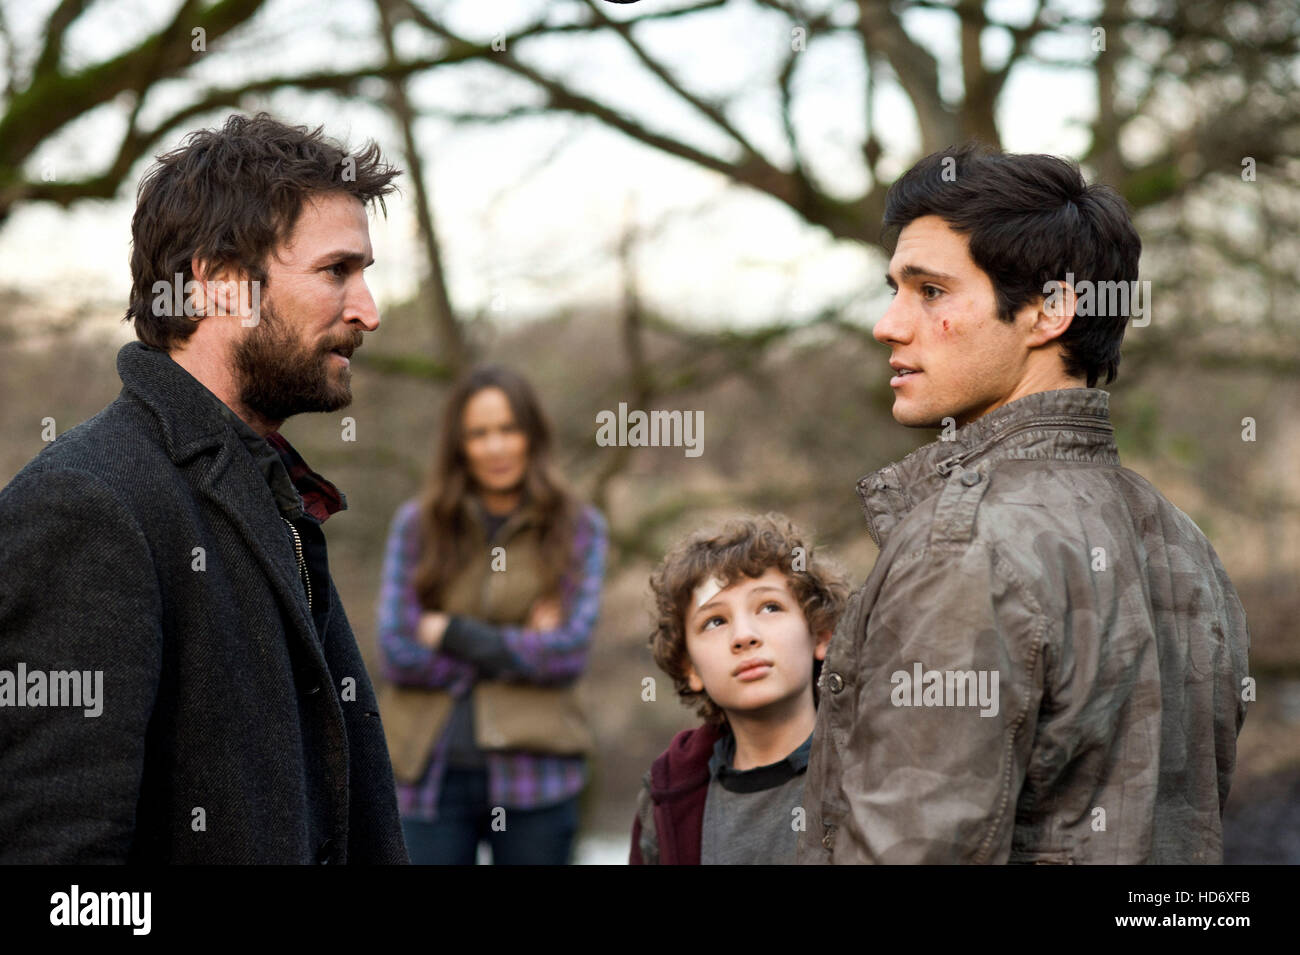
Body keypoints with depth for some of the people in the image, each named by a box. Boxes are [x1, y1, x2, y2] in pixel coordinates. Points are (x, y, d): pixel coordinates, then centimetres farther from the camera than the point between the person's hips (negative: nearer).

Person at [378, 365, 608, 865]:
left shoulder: (578, 527, 5)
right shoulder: (417, 523, 6)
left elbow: (570, 650, -6)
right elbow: (397, 653, -3)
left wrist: (454, 634, -6)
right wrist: (520, 649, -7)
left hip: (533, 772, 0)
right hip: (432, 776, 1)